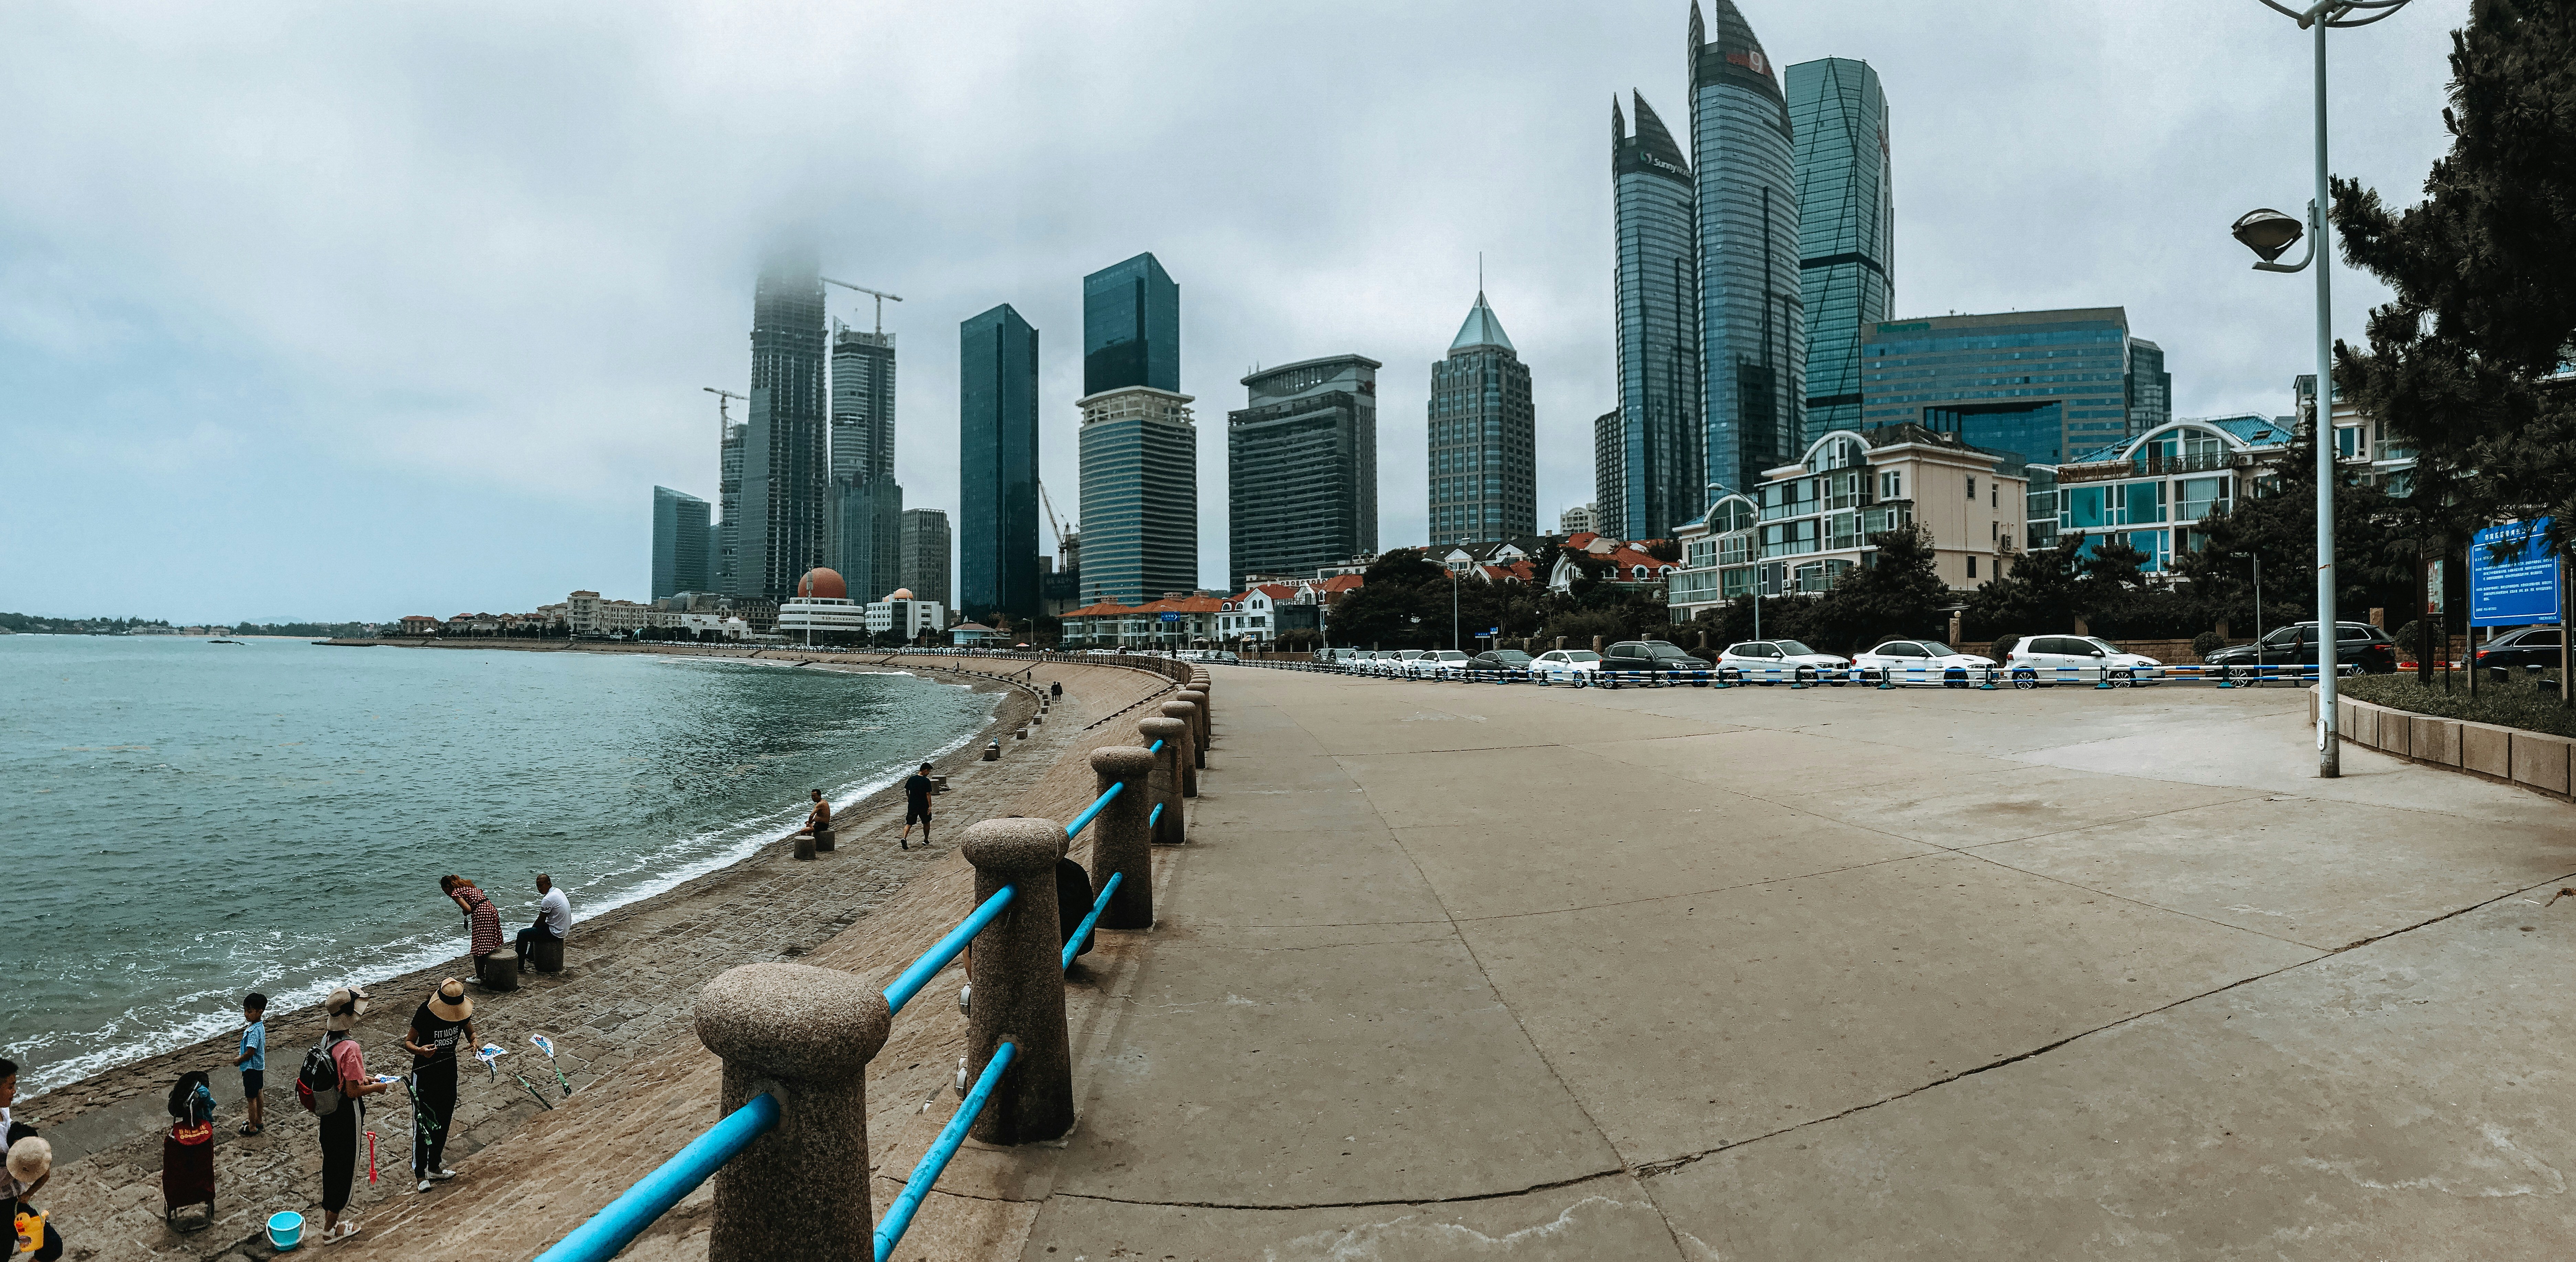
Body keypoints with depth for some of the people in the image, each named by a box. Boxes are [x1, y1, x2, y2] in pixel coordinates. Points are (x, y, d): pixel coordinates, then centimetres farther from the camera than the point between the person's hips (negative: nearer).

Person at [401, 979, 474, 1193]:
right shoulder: (425, 1012, -22)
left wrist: (473, 1042, -16)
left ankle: (435, 1167, 28)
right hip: (425, 1072, -5)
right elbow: (408, 1042, -15)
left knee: (444, 1121, 13)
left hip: (449, 1071, 5)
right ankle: (420, 1174, 6)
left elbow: (470, 1032, 6)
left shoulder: (463, 1010, -9)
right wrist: (420, 1050, -36)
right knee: (423, 1123, -4)